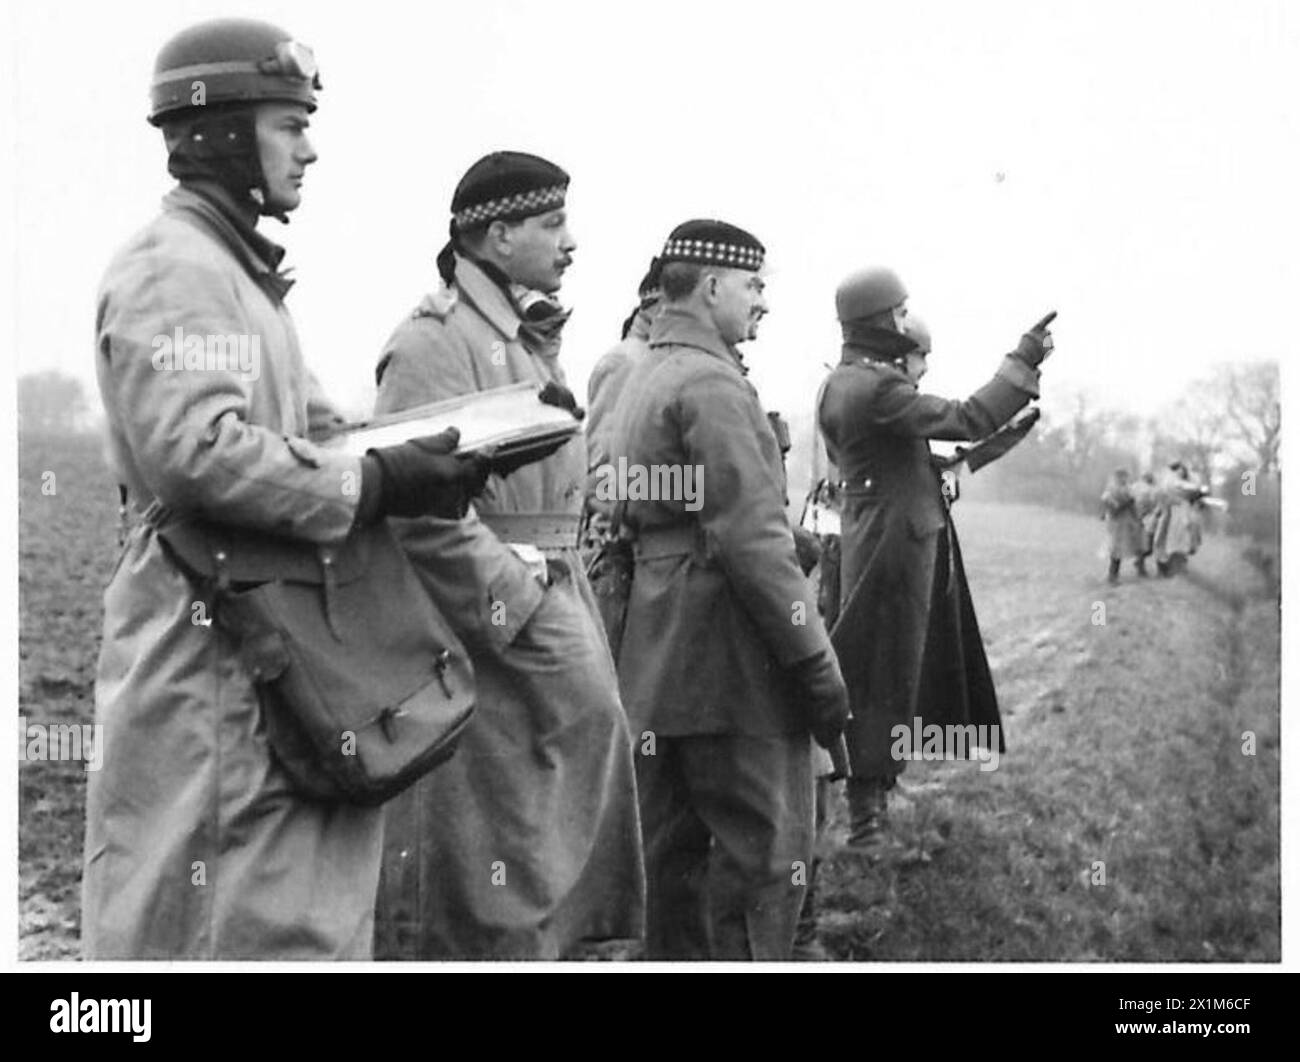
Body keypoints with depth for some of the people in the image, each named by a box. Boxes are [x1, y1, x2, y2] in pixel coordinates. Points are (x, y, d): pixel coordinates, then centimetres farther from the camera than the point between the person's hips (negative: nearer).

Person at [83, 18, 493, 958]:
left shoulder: (244, 275, 21)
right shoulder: (172, 267, -13)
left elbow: (314, 424, 20)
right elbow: (194, 448, -25)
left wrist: (429, 460, 2)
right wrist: (377, 485, -23)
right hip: (207, 643, -10)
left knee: (312, 909, 14)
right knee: (203, 916, -3)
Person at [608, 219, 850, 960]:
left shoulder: (643, 387, 17)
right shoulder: (713, 384, -13)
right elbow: (752, 539, -20)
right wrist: (817, 663, -16)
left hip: (658, 662, 10)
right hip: (731, 653, -10)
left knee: (675, 855, 14)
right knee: (765, 857, -5)